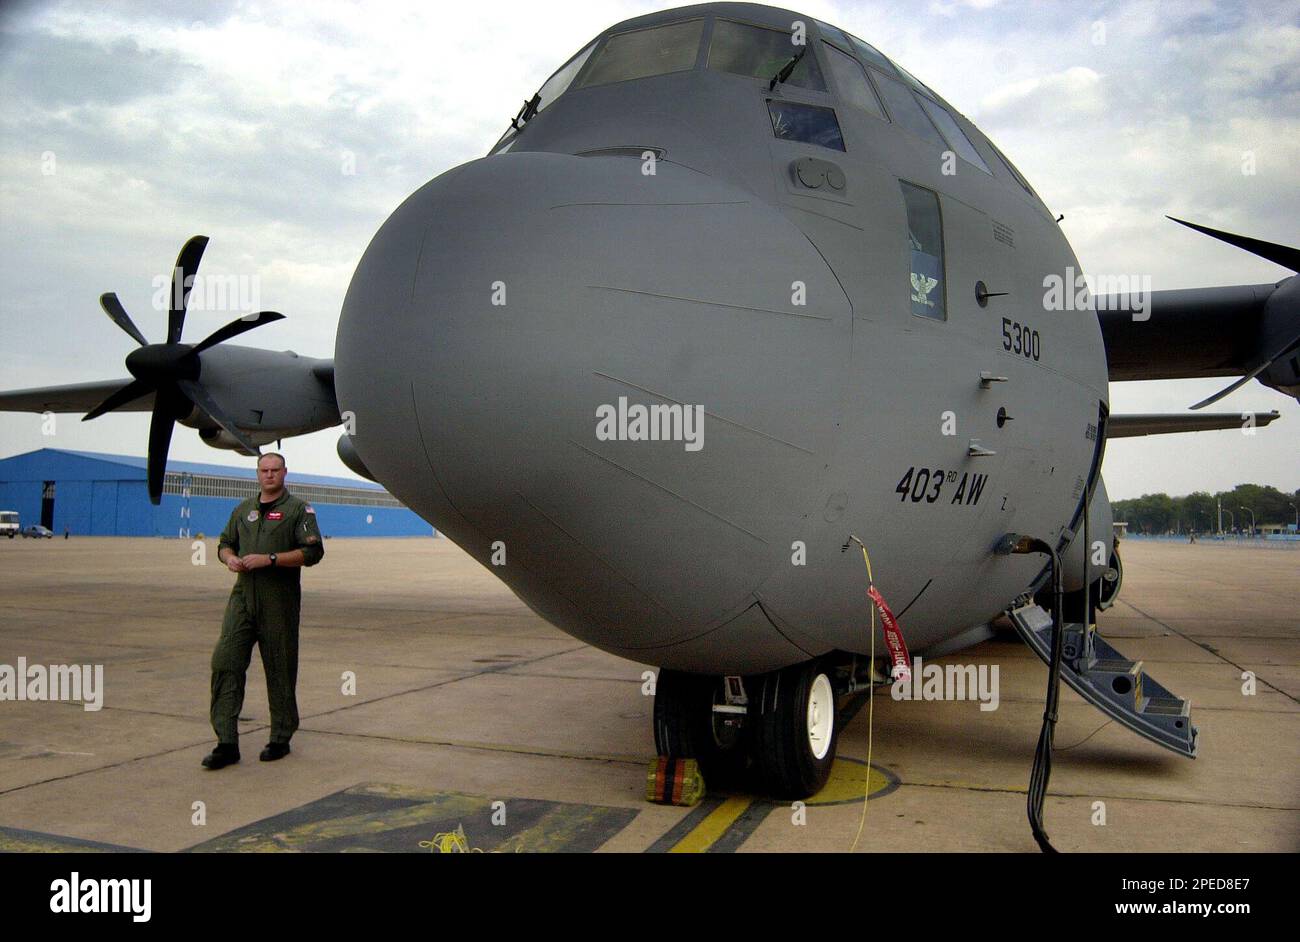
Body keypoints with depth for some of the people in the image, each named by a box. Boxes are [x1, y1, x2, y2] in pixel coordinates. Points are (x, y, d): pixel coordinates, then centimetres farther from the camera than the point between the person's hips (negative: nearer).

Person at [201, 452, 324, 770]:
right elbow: (225, 543, 25)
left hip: (279, 601, -4)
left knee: (280, 670, 3)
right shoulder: (244, 509, 17)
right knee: (225, 663, -6)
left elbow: (313, 551, -8)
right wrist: (230, 558, 1)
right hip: (243, 596, 5)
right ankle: (227, 743, -1)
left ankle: (280, 739, 16)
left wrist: (269, 559, -16)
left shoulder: (298, 509, 1)